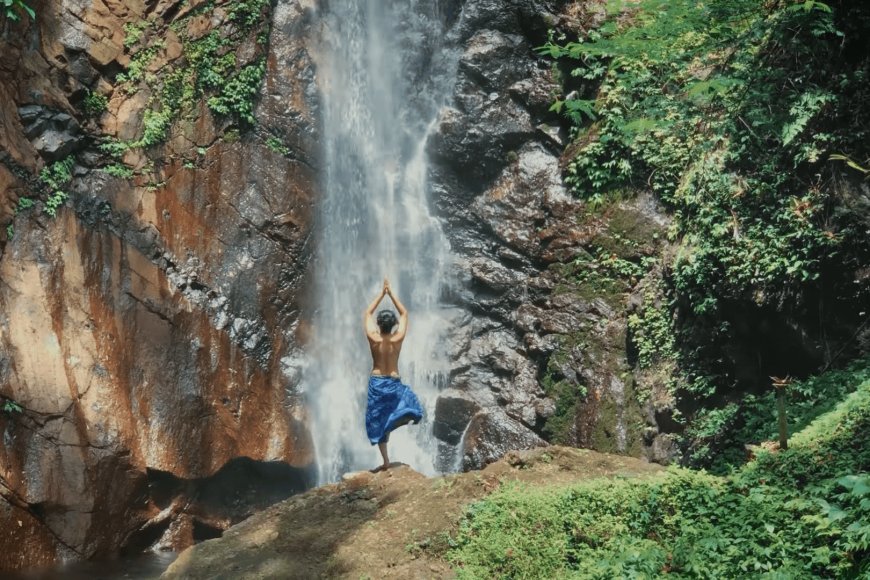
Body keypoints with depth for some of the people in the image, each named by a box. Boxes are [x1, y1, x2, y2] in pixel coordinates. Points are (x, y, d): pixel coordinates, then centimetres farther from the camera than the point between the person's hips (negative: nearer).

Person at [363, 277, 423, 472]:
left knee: (377, 422, 7)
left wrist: (382, 293, 0)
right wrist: (391, 293, 0)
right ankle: (395, 421, -9)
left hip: (376, 383, 0)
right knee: (411, 408, 23)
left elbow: (368, 313, 1)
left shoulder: (373, 339, -12)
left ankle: (386, 461, 4)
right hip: (394, 383, 0)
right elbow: (404, 313, 0)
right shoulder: (398, 339, -11)